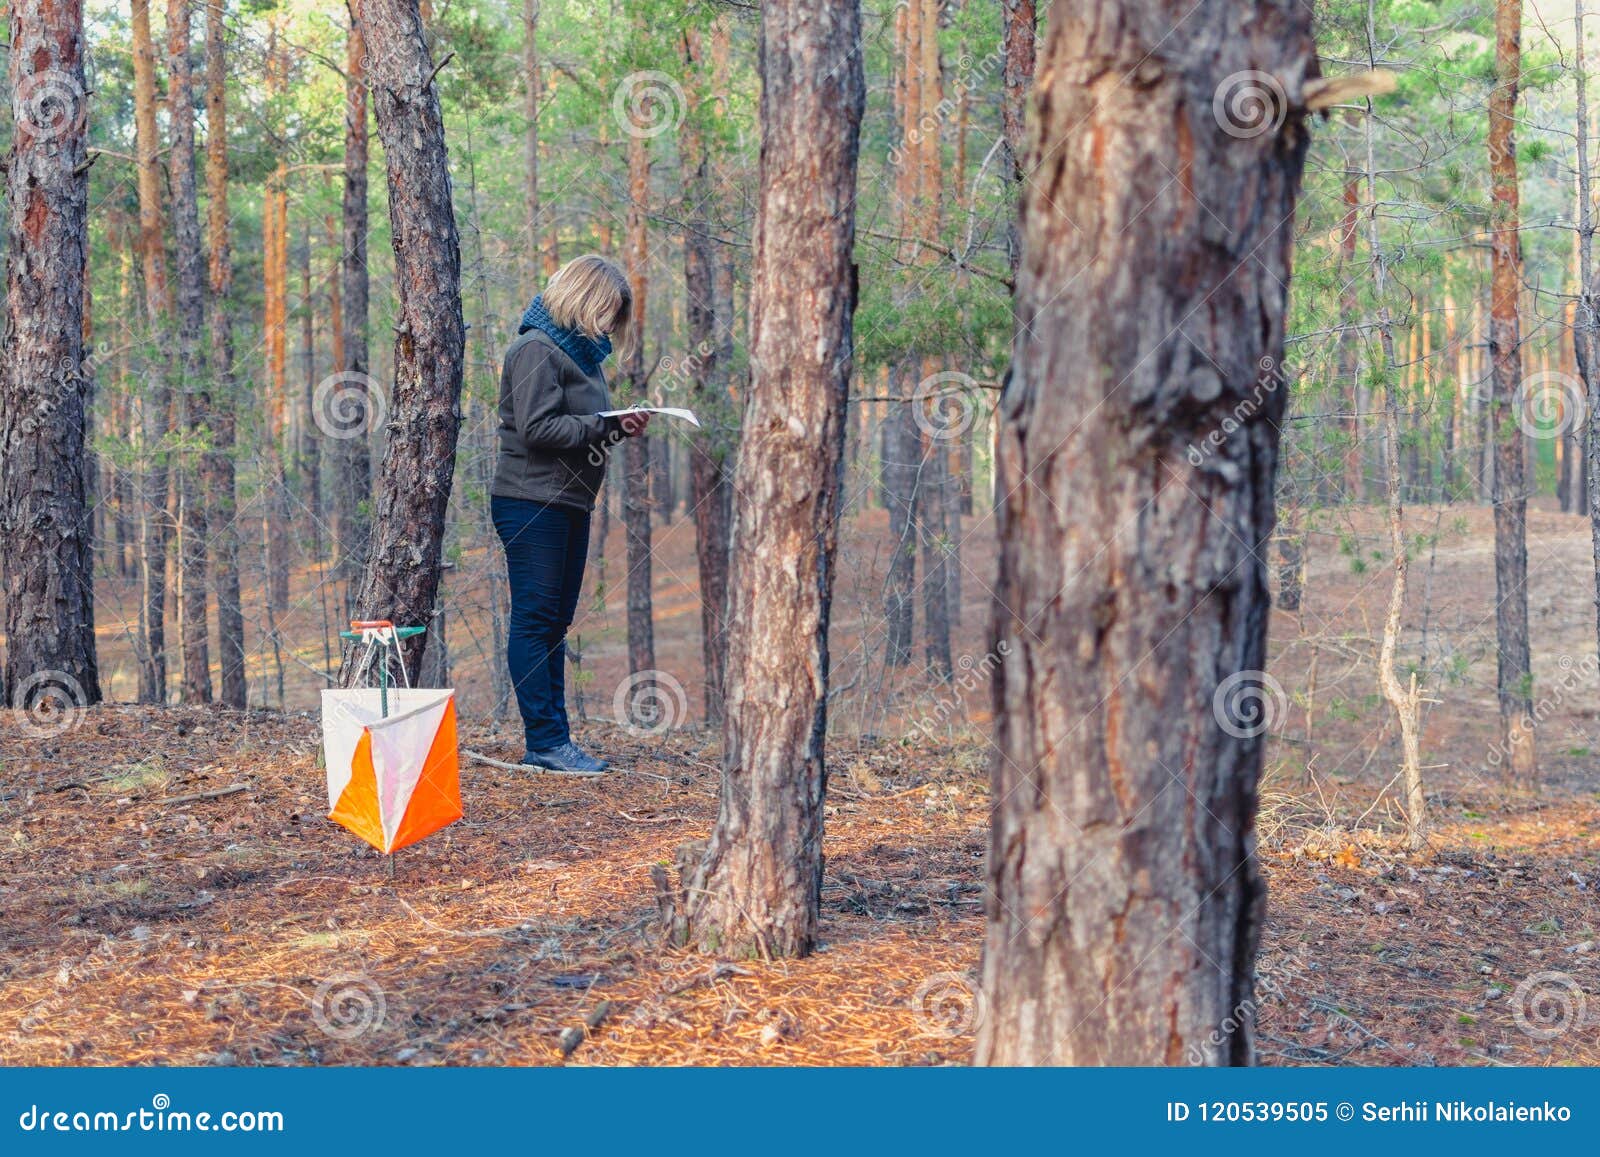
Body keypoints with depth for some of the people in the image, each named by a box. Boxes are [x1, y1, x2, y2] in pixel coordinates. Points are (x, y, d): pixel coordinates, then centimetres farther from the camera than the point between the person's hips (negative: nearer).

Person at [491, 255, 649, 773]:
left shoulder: (579, 351, 19)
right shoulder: (536, 350, -11)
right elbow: (538, 429, -20)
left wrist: (620, 425, 0)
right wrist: (608, 426, -17)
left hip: (570, 504, 10)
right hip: (531, 502, -10)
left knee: (554, 624, 10)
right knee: (535, 620, -7)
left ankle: (551, 740, 14)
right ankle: (546, 741, -6)